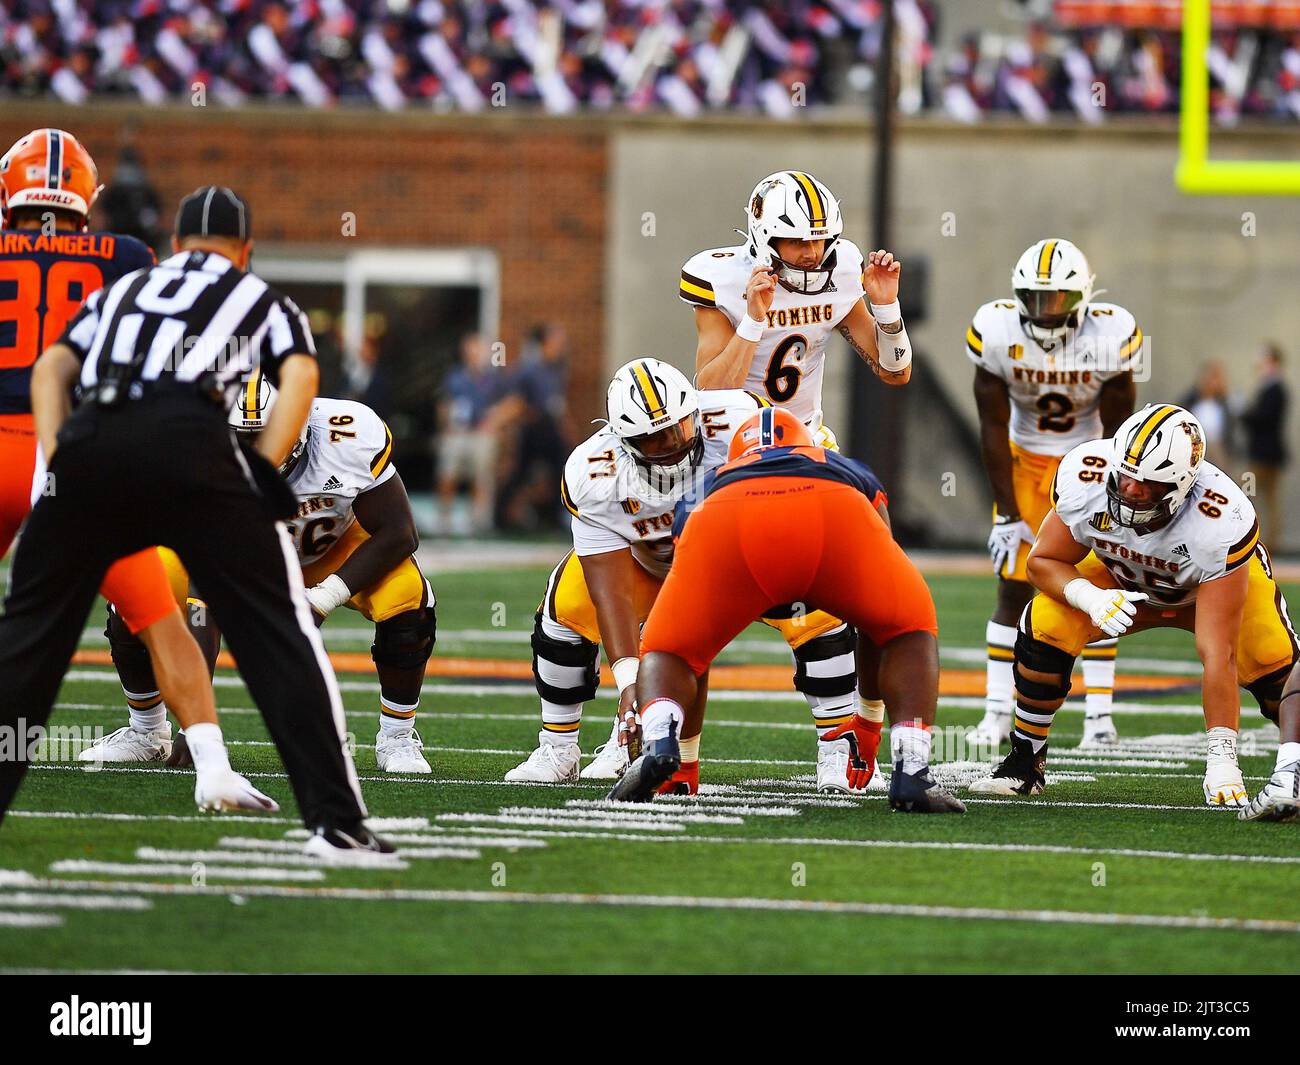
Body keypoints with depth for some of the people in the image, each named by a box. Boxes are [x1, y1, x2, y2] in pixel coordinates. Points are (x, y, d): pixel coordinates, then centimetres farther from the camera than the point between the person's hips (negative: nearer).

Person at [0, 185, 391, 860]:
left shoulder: (122, 290, 35)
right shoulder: (265, 302, 29)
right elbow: (300, 376, 9)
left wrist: (56, 459, 12)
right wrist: (260, 475, 4)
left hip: (91, 442, 2)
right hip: (192, 438, -2)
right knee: (276, 629, 2)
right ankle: (336, 823, -4)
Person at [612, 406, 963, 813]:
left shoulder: (704, 494, 45)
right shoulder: (851, 474, 47)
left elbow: (691, 641, 47)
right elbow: (876, 622, 50)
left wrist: (684, 749, 55)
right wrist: (868, 722, 59)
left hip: (728, 522, 0)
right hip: (834, 514, 0)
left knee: (667, 651, 24)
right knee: (911, 632, 28)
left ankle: (660, 744, -9)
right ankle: (910, 771, 5)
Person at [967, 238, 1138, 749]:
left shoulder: (1109, 336, -24)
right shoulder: (997, 332, -22)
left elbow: (1116, 431, -14)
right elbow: (993, 428, -13)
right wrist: (1007, 513, -12)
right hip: (1024, 461, 1)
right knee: (1015, 588, -5)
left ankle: (1099, 714, -4)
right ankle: (997, 713, 0)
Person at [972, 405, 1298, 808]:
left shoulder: (1223, 523, -42)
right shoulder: (1085, 477, -34)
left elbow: (1217, 655, -41)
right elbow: (1043, 560, -16)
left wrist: (1221, 759, -43)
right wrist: (1090, 598, -38)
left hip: (1222, 579, -2)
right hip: (1120, 578, 2)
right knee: (1043, 628, -22)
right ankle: (1024, 763, -3)